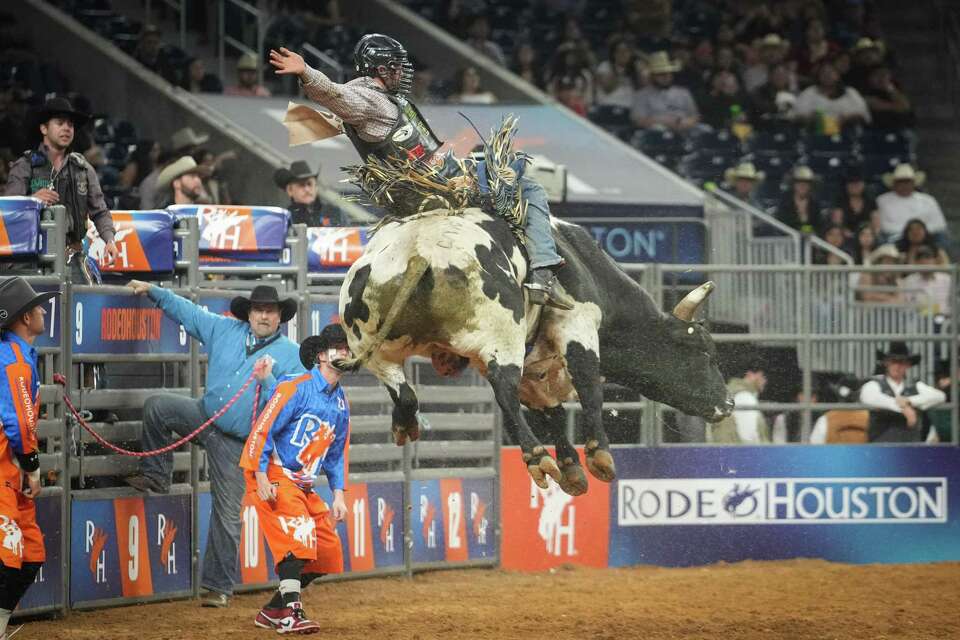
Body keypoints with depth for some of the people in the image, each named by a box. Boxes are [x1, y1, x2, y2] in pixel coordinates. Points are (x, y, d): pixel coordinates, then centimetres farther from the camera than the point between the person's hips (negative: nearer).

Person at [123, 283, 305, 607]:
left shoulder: (291, 354, -6)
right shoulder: (226, 330, 5)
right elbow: (188, 311, 14)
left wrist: (267, 381, -27)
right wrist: (153, 291, 11)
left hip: (236, 443, -4)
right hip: (204, 414, 4)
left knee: (227, 513, -3)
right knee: (156, 405, -17)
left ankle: (219, 586, 5)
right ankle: (156, 476, 3)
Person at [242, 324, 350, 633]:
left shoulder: (341, 402, 13)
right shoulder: (297, 388, -12)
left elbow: (336, 453, 20)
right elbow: (262, 430, -15)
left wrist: (338, 494, 11)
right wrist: (261, 477, -21)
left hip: (304, 485, 8)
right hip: (273, 477, -8)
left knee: (327, 550, 5)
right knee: (298, 538, -23)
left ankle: (273, 611, 16)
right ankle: (291, 615, -23)